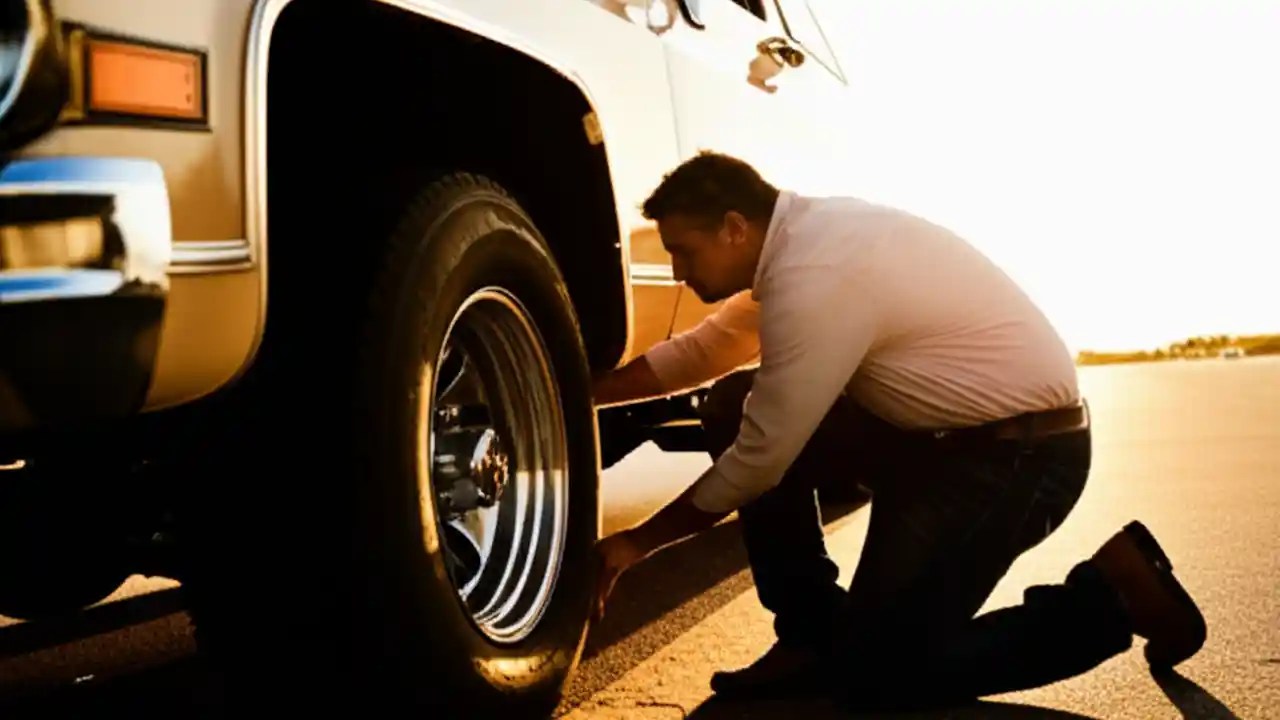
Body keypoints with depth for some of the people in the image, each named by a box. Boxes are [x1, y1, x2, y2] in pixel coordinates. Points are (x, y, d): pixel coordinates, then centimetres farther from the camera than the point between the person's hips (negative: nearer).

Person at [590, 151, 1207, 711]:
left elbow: (758, 459, -20)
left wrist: (639, 541, -8)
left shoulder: (816, 276, -26)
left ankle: (1111, 593, 4)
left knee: (874, 670, -8)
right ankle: (812, 638, 8)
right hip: (938, 431, 10)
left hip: (1022, 450, -9)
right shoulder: (798, 238, 3)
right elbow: (698, 353, 15)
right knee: (734, 408, 1)